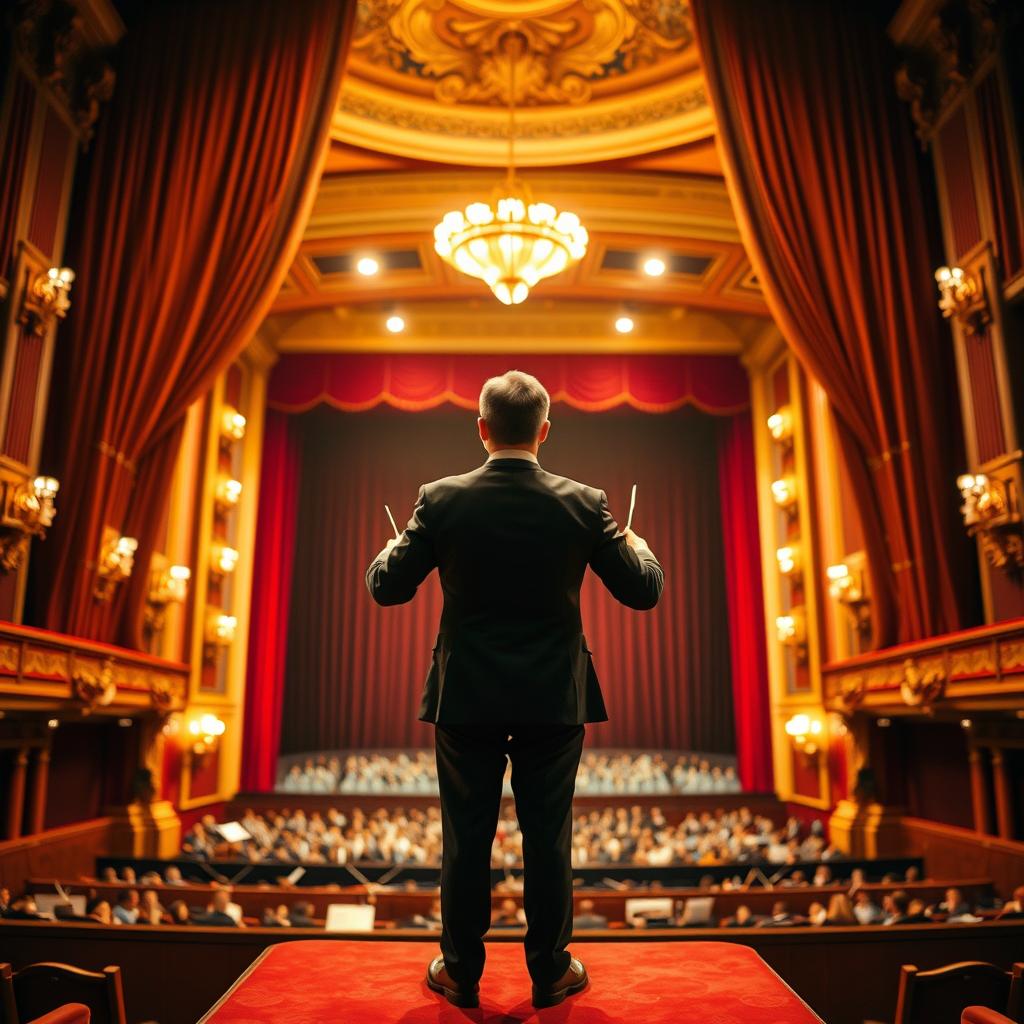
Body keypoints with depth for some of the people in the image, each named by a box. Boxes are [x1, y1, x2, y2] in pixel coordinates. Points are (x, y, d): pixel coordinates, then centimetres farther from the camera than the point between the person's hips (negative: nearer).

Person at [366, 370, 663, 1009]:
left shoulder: (441, 500, -10)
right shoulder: (584, 504, -10)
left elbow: (387, 589, -3)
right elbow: (643, 592, -3)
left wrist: (390, 550, 19)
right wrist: (638, 547, 19)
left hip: (466, 698, 0)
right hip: (555, 700, 0)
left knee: (466, 842, 13)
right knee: (549, 842, 13)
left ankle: (462, 974, 28)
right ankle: (551, 973, 29)